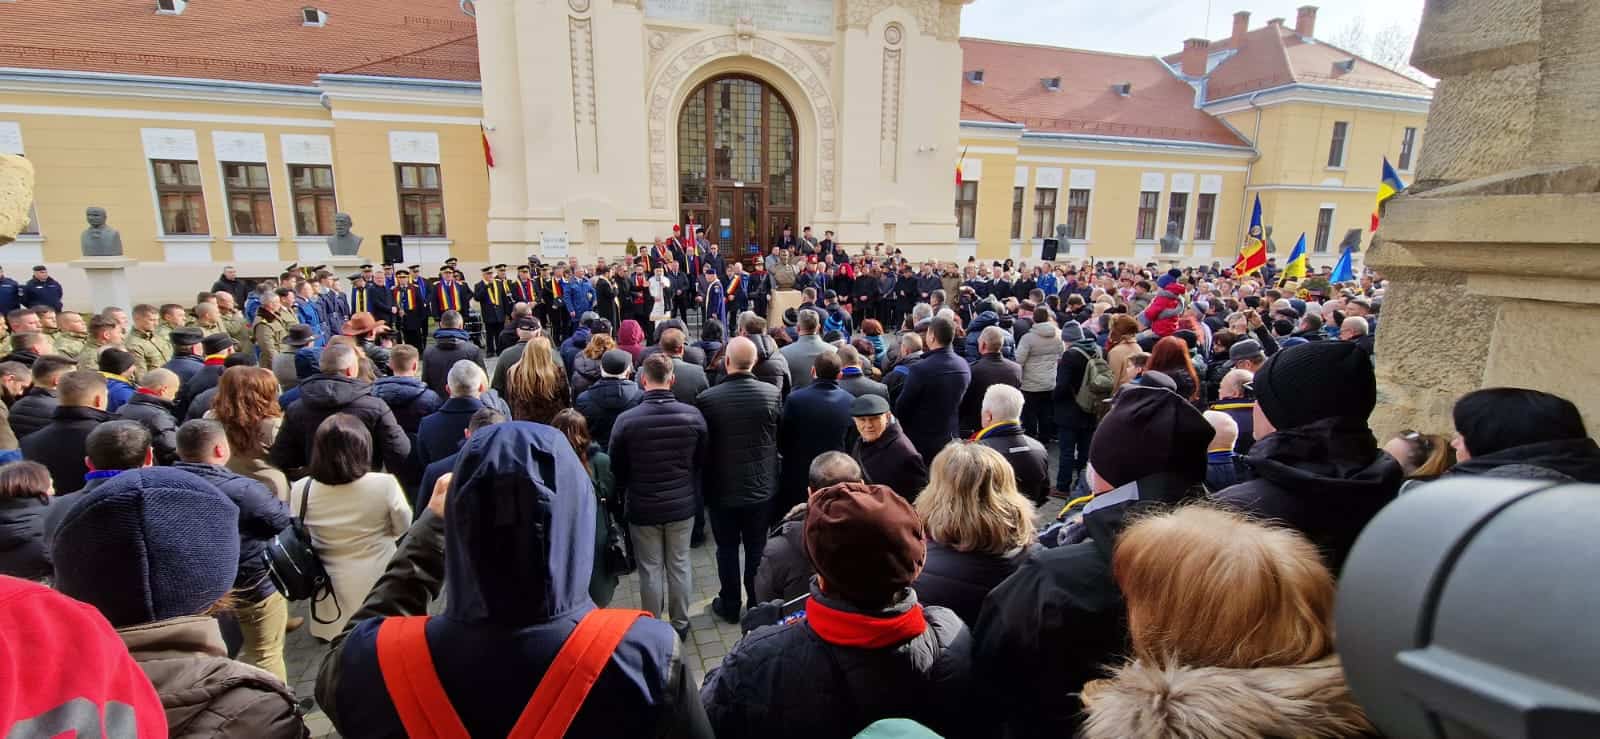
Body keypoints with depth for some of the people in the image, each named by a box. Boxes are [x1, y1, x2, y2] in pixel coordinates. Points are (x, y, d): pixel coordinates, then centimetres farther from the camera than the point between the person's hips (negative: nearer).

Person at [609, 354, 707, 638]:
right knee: (679, 566, 16)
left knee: (650, 570, 12)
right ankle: (680, 624, 30)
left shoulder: (627, 420, -17)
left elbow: (616, 468, -4)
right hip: (683, 505, 2)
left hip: (643, 507, -1)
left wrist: (625, 495, 15)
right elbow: (703, 460, 1)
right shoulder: (693, 415, -13)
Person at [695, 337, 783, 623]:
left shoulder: (707, 398, -17)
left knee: (727, 549, 15)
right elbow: (782, 436, 1)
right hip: (762, 487, 2)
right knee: (758, 548, 17)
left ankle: (730, 606, 29)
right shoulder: (773, 394, -12)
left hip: (722, 489, -1)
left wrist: (704, 483, 11)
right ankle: (758, 604, 31)